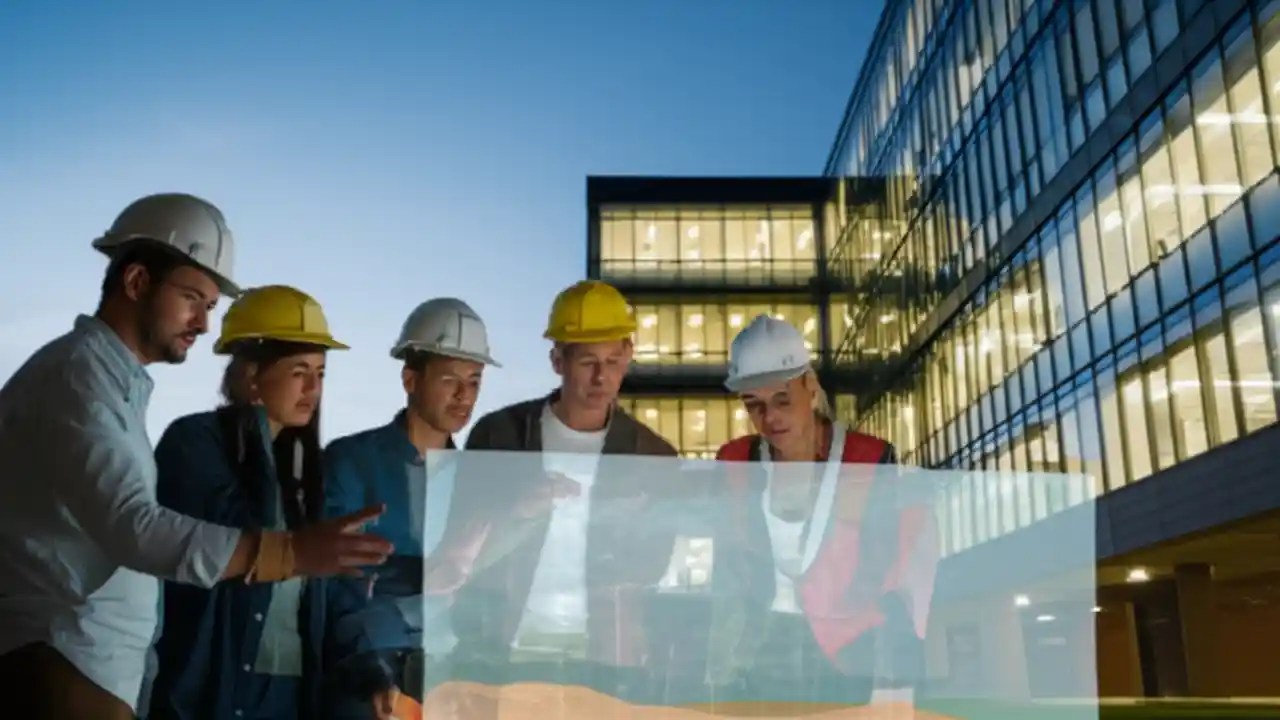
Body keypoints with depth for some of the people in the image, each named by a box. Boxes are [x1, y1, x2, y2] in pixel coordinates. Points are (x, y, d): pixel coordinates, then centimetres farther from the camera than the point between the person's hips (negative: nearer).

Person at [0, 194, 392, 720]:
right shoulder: (79, 373, -15)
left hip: (97, 667, 9)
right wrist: (293, 552, -34)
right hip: (58, 664, -9)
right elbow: (132, 527, -28)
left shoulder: (112, 379, 17)